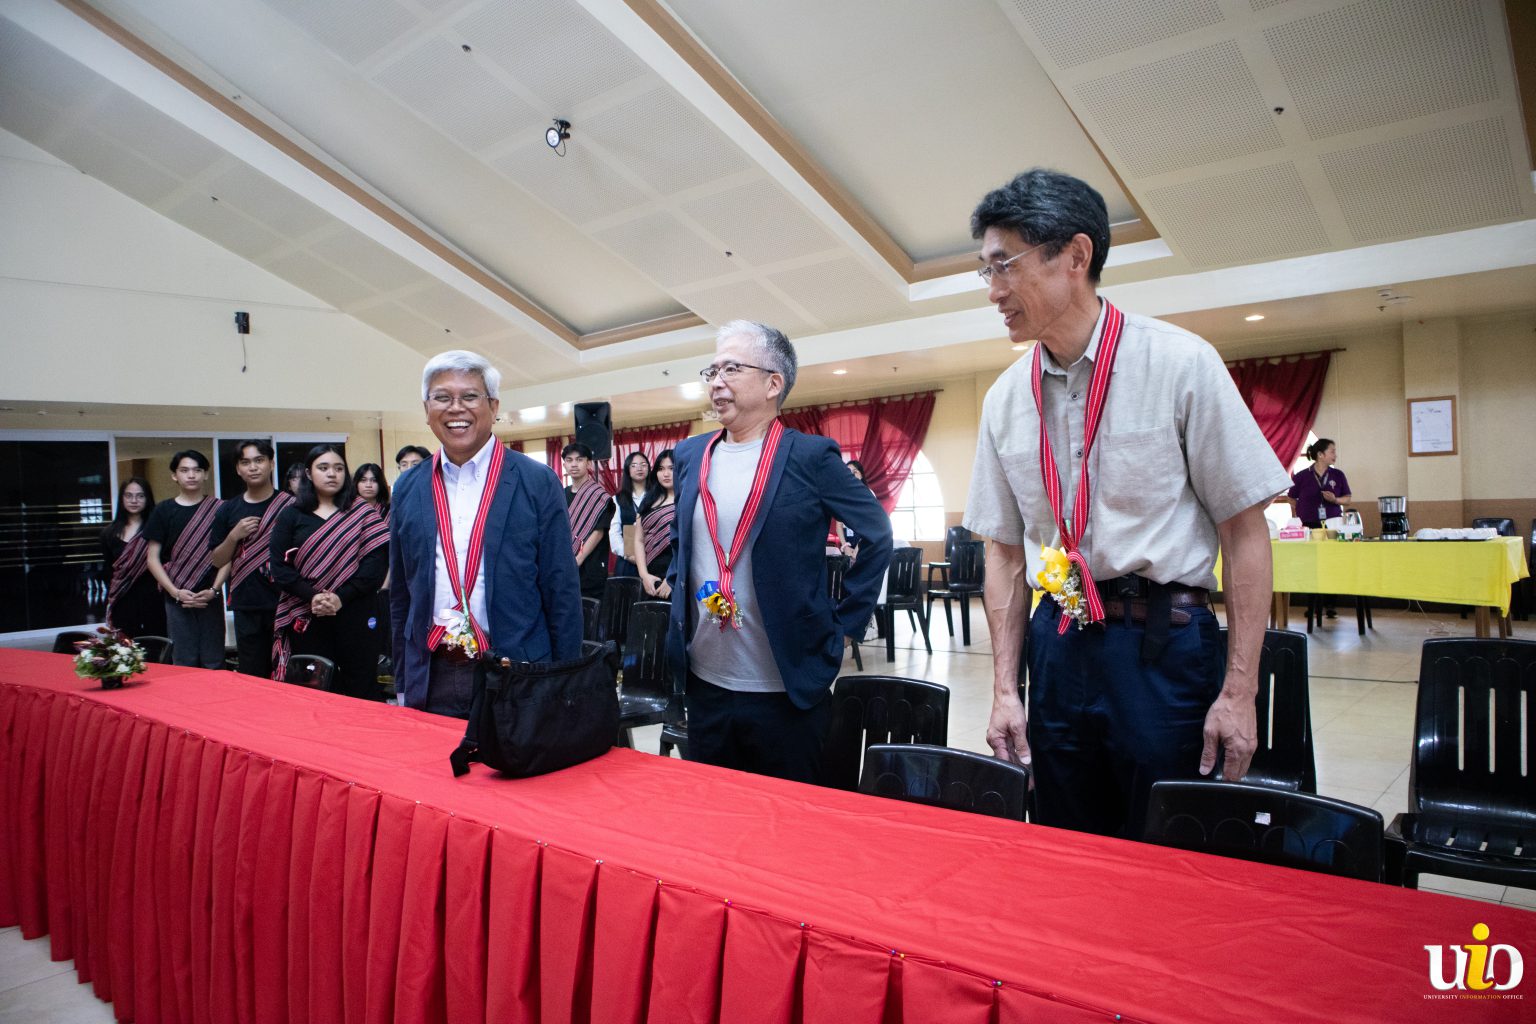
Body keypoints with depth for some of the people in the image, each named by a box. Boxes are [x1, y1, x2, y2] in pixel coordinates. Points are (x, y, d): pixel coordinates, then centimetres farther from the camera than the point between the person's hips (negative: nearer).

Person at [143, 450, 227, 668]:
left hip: (210, 598, 0)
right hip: (176, 599, 0)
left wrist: (213, 590, -9)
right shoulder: (163, 511, 5)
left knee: (214, 662, 1)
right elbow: (152, 558, 4)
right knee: (185, 663, 3)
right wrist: (176, 592, -7)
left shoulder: (218, 509, 4)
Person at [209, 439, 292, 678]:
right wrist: (234, 535, -6)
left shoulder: (289, 505, 1)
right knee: (252, 675, 8)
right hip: (246, 606, 3)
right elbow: (218, 560, 12)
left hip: (284, 602, -3)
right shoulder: (228, 510, 10)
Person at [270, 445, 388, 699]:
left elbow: (377, 561, -5)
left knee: (361, 690, 2)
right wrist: (312, 596, -14)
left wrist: (341, 597, -14)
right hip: (307, 619, 1)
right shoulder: (291, 516, 9)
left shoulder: (362, 513, 5)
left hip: (355, 615, -1)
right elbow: (279, 567, 1)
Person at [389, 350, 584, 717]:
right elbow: (401, 595, 12)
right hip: (431, 683, 3)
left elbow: (562, 595, -4)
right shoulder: (408, 489, 6)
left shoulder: (537, 482, -5)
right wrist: (403, 682, 10)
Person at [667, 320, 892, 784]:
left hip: (787, 691, -4)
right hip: (704, 685, 5)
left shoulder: (811, 455, -9)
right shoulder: (690, 456, 7)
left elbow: (878, 537, -3)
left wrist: (844, 625, -5)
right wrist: (679, 598, 13)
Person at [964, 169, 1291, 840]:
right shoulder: (1006, 399, 4)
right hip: (1057, 643, 4)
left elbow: (1246, 532, -6)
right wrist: (1004, 690, 5)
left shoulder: (1179, 363, -7)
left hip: (1163, 644, -3)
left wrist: (1239, 691, -10)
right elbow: (1006, 552, 9)